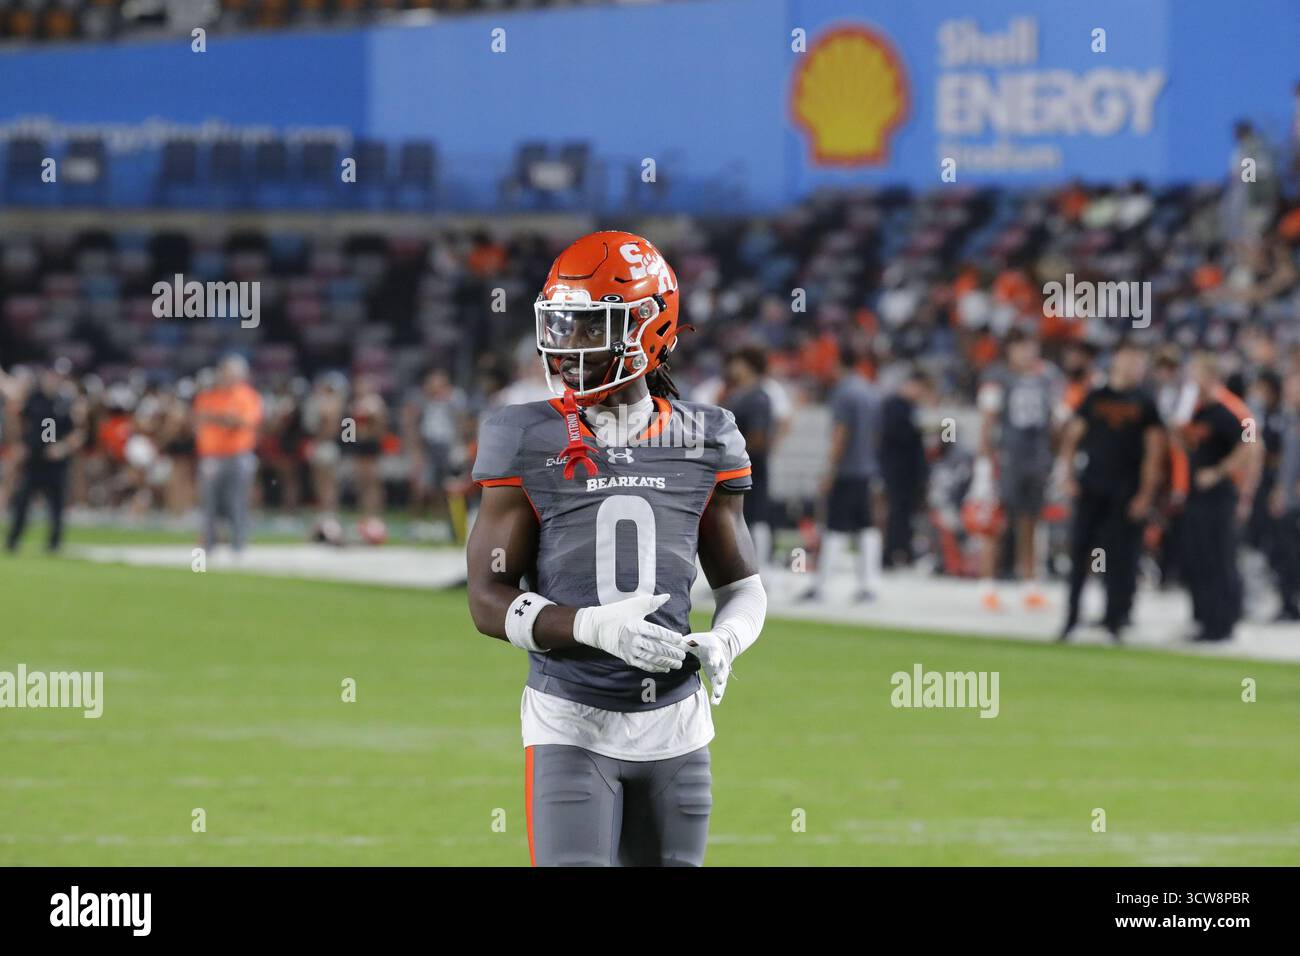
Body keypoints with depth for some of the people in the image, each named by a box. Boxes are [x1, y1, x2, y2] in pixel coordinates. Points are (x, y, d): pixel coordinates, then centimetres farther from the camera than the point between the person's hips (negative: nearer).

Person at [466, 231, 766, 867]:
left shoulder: (702, 444, 3)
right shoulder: (529, 445, -3)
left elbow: (743, 587, 12)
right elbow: (489, 601, -5)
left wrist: (722, 643, -12)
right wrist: (595, 627, -21)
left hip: (675, 725, 3)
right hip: (572, 725, -3)